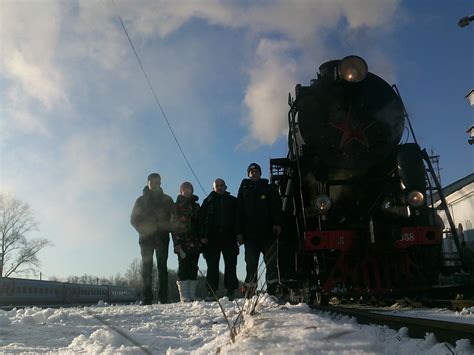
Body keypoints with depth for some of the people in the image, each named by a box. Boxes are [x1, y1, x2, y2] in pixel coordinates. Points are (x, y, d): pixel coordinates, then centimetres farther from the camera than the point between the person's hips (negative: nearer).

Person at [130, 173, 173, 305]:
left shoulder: (167, 200, 14)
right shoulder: (141, 200, 12)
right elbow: (134, 219, 8)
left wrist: (166, 227, -8)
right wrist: (144, 229, -8)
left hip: (162, 237, 0)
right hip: (146, 237, 0)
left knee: (162, 266, -4)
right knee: (146, 266, -5)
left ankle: (163, 297, -4)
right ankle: (147, 298, -3)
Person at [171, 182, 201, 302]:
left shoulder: (196, 206, 20)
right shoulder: (176, 206, 7)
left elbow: (199, 223, 17)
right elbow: (173, 225, -1)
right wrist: (177, 243, -12)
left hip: (195, 242, 4)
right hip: (182, 243, -4)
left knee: (193, 268, 3)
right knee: (184, 267, -8)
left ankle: (192, 296, 6)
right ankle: (184, 297, -7)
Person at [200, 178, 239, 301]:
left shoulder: (233, 201, 14)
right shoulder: (208, 201, 12)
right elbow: (202, 219, 6)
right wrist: (203, 236, -5)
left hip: (229, 238, 1)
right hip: (212, 238, 0)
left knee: (231, 265, -1)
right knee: (212, 266, 1)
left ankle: (231, 291, 3)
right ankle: (212, 292, 5)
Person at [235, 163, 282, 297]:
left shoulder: (269, 188, 16)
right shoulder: (243, 189, 18)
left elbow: (277, 207, 5)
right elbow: (239, 212, 11)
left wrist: (277, 223, -12)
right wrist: (239, 232, 1)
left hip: (268, 232, 0)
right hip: (249, 233, 1)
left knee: (271, 262, -3)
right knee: (251, 264, 1)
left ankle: (271, 292, 0)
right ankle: (249, 294, 5)